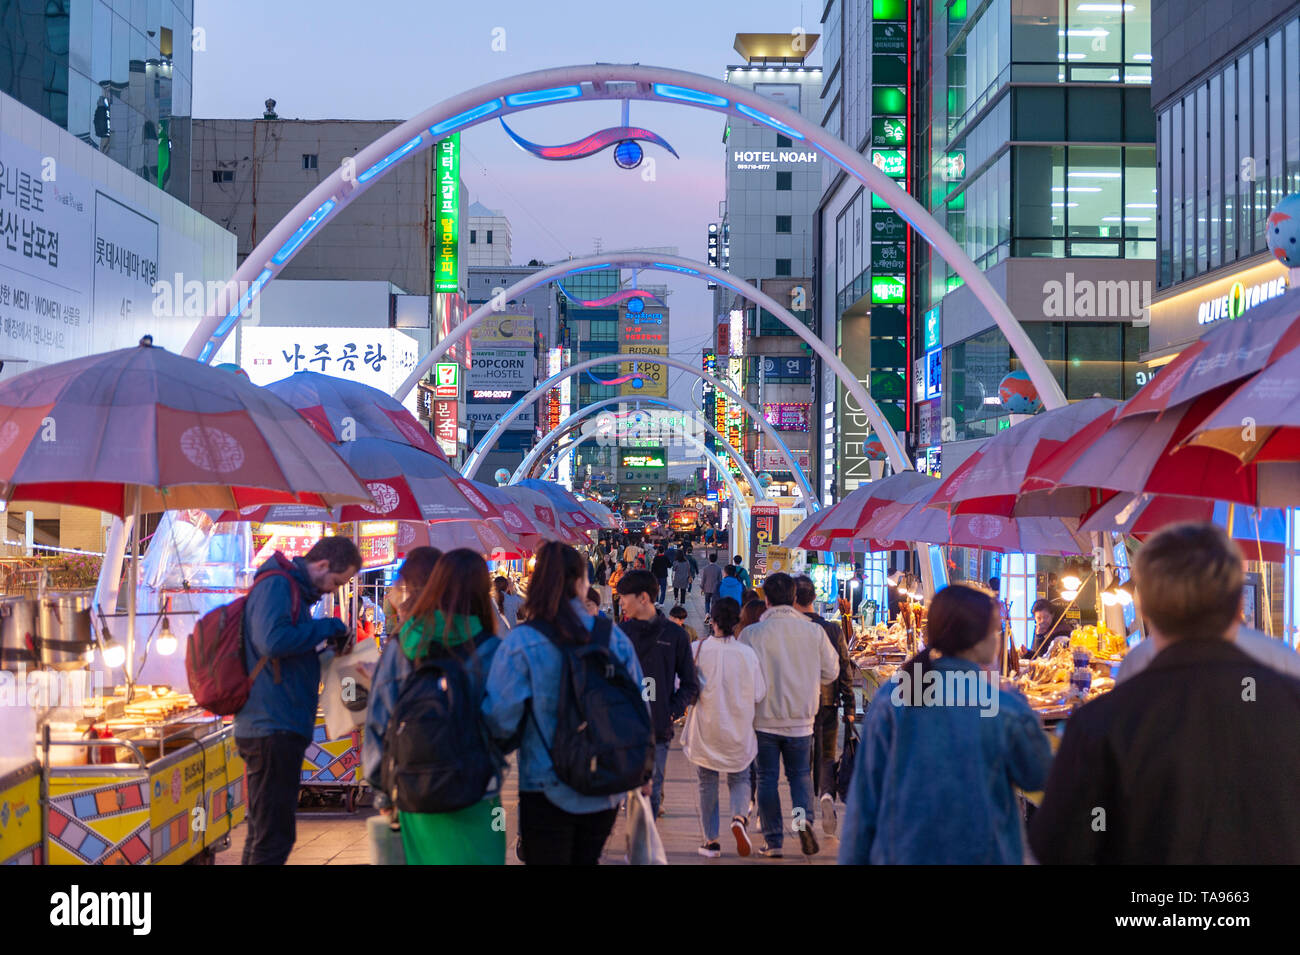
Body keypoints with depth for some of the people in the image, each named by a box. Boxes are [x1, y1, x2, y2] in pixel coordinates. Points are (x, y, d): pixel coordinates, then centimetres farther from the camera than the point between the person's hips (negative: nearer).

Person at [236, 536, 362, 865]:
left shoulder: (293, 588, 20)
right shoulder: (277, 584, -11)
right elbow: (272, 640, -26)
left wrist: (327, 651, 9)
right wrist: (328, 627, -15)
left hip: (274, 728, 11)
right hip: (274, 726, -11)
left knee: (264, 834, 18)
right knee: (274, 836, -9)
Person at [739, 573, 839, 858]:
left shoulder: (751, 633, -12)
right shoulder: (814, 631, -6)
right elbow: (831, 671, 3)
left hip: (764, 718, -1)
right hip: (801, 719, 2)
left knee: (767, 778, 9)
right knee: (800, 773, 17)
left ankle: (773, 841, 10)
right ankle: (803, 818, -9)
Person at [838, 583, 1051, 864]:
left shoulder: (889, 701, -10)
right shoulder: (1007, 710, -15)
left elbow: (864, 794, -6)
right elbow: (1036, 777, 3)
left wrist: (852, 858, 4)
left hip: (901, 852, 2)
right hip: (980, 852, -2)